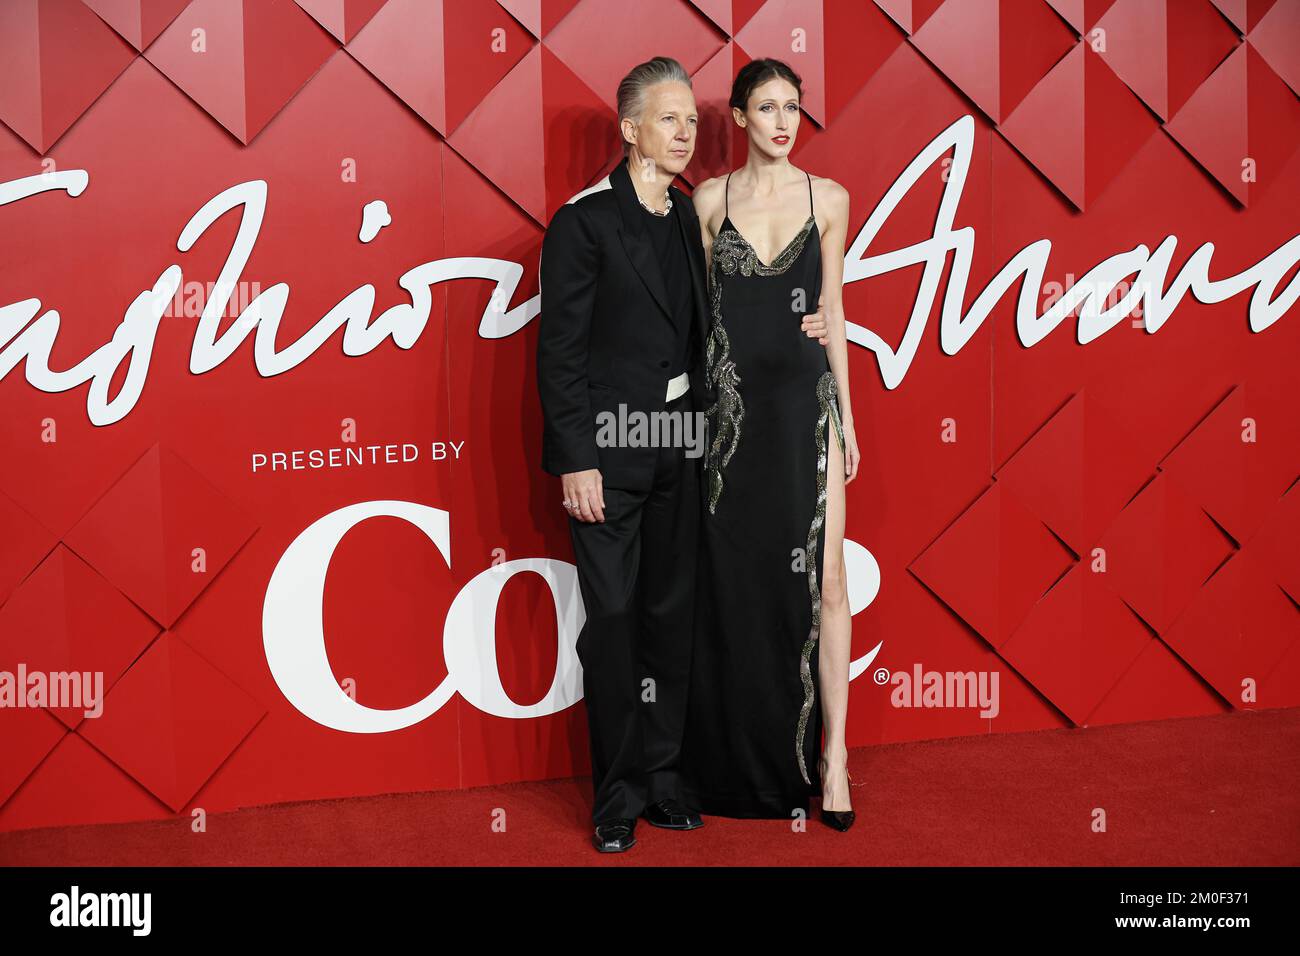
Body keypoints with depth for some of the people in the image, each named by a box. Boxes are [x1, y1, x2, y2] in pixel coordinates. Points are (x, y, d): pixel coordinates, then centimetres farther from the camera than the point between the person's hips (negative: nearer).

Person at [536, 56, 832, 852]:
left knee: (672, 615, 11)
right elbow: (560, 352, -11)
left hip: (679, 449, 6)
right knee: (613, 622, 2)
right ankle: (619, 795, 14)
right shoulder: (584, 222, -9)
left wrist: (791, 334, 5)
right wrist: (575, 462, -15)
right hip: (610, 452, -6)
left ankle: (662, 775, 24)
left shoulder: (687, 216, 10)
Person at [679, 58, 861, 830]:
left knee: (824, 576, -5)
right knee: (734, 577, 6)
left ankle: (830, 753, 3)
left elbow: (832, 310, 7)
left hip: (806, 400, 0)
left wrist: (847, 414, 4)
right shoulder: (711, 200, 4)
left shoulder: (828, 199, 5)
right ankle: (741, 761, 19)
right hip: (731, 407, 0)